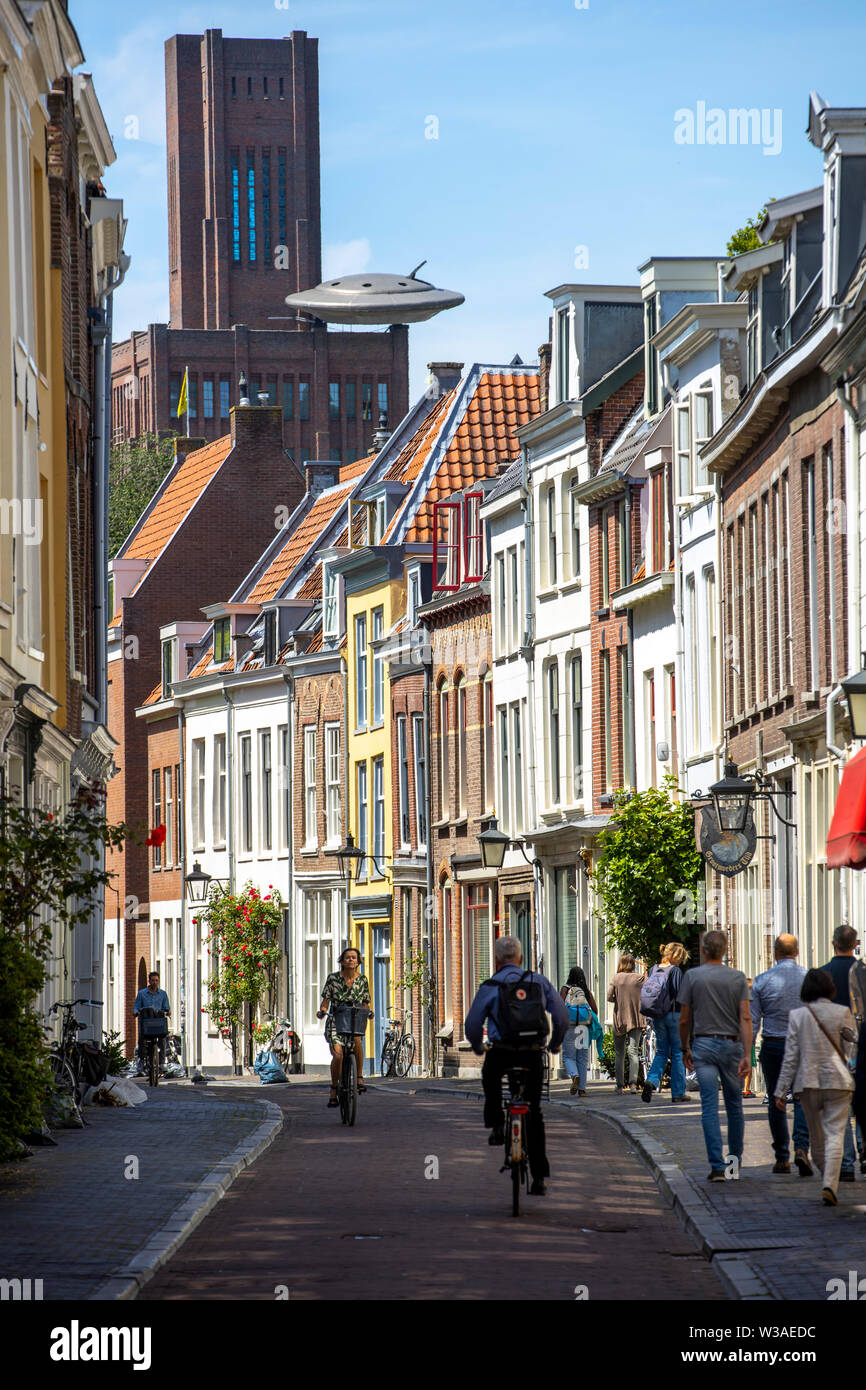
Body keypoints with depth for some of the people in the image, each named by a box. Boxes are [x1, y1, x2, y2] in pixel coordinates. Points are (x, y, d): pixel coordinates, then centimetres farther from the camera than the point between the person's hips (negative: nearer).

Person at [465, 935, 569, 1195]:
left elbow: (472, 1025, 0)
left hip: (501, 1053, -2)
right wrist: (555, 1043, 23)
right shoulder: (539, 981, 6)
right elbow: (563, 1017, 5)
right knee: (534, 1113, 12)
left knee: (490, 1075, 35)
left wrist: (478, 1047, 21)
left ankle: (496, 1123, 17)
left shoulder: (489, 987, 0)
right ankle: (540, 1176, 7)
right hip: (533, 1054, 2)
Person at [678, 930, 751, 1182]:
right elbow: (745, 1018, -7)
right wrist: (747, 1055, -10)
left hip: (703, 1045, -1)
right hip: (731, 1046, 1)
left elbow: (684, 1020, 1)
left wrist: (685, 1048, 15)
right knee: (734, 1105, 14)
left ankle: (717, 1166, -13)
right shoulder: (737, 978, 0)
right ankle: (735, 1162, 22)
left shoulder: (692, 976, -2)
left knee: (710, 1107, -4)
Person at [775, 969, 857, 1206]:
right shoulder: (842, 1013, -5)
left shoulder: (797, 1015, 0)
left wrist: (781, 1090, 5)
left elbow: (791, 1056, 1)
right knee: (835, 1134, -4)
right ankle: (830, 1185, -19)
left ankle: (827, 1183, 23)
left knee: (817, 1137, 14)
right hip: (838, 1081, -2)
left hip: (808, 1082, 2)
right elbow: (852, 1048, -4)